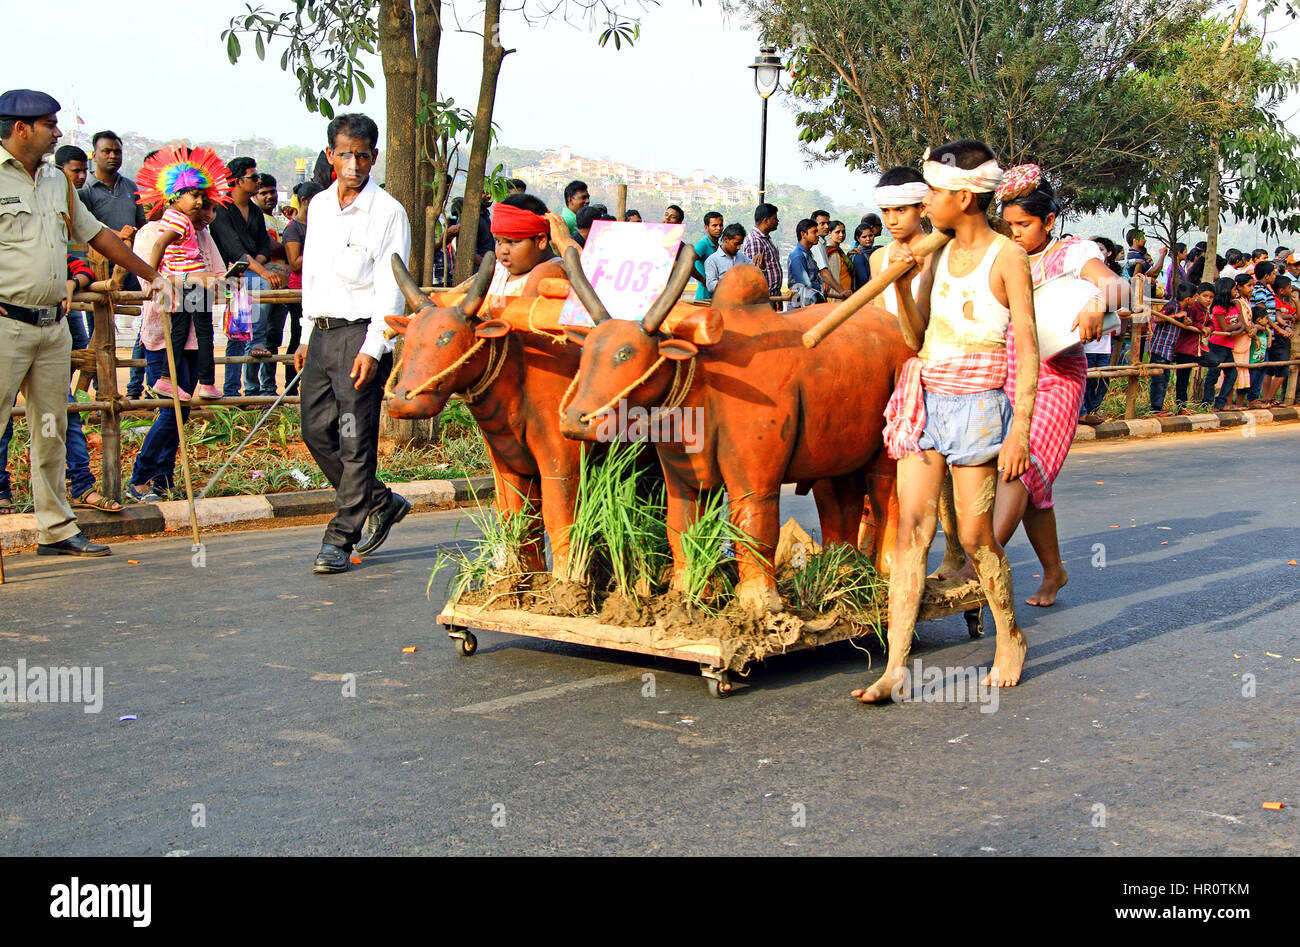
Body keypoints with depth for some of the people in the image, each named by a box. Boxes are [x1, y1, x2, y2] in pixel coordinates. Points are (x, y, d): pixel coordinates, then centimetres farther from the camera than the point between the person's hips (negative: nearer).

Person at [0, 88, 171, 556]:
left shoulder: (57, 181, 16)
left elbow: (96, 233, 24)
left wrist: (151, 275, 27)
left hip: (53, 323, 7)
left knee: (51, 429, 10)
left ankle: (56, 529, 17)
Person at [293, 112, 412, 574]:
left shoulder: (388, 212, -7)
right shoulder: (320, 206, 14)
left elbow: (391, 289, -11)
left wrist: (372, 349, -19)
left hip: (361, 333, -7)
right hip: (321, 332, 7)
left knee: (356, 438, -5)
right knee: (316, 429, 7)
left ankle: (341, 536, 2)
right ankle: (380, 502, 23)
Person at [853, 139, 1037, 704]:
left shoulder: (1007, 258, -7)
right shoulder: (938, 254, 11)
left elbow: (1027, 350, -9)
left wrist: (1020, 430, -15)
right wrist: (902, 284, -2)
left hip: (976, 403, -5)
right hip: (923, 398, 5)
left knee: (974, 535, 1)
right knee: (912, 527, -3)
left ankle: (1009, 640, 26)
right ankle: (895, 665, -5)